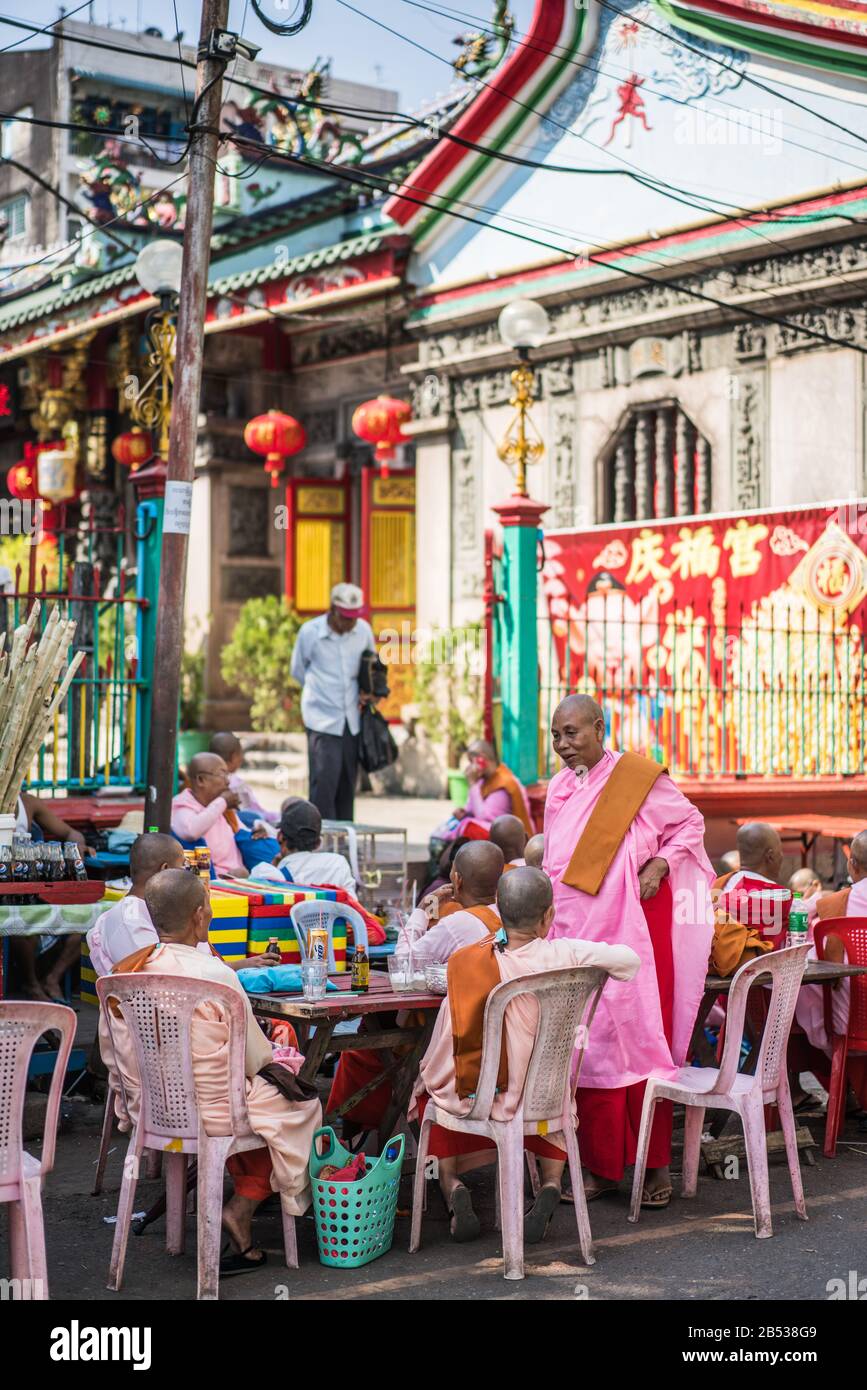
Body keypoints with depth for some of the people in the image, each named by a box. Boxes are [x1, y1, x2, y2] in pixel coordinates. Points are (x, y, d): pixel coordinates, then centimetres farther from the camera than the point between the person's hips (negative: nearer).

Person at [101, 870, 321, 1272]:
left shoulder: (123, 972, -6)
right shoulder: (216, 975, -23)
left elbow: (112, 1053, 6)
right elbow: (255, 1059, -12)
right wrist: (276, 1060, 11)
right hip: (208, 1113, -7)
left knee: (259, 1090, 28)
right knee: (300, 1104, 16)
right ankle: (242, 1207, 8)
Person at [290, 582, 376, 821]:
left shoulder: (363, 630, 0)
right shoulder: (309, 632, -9)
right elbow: (298, 670, 6)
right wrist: (322, 692, 5)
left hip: (351, 718, 4)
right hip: (322, 718, -4)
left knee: (347, 786, 9)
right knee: (324, 783, -11)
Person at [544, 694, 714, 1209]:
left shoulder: (637, 778, -6)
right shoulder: (559, 789, 12)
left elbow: (691, 823, 2)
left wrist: (660, 865, -12)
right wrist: (546, 920, 14)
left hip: (631, 929, -5)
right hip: (577, 934, 5)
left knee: (639, 1039, -3)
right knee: (586, 1045, 4)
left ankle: (656, 1166, 6)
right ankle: (602, 1167, 12)